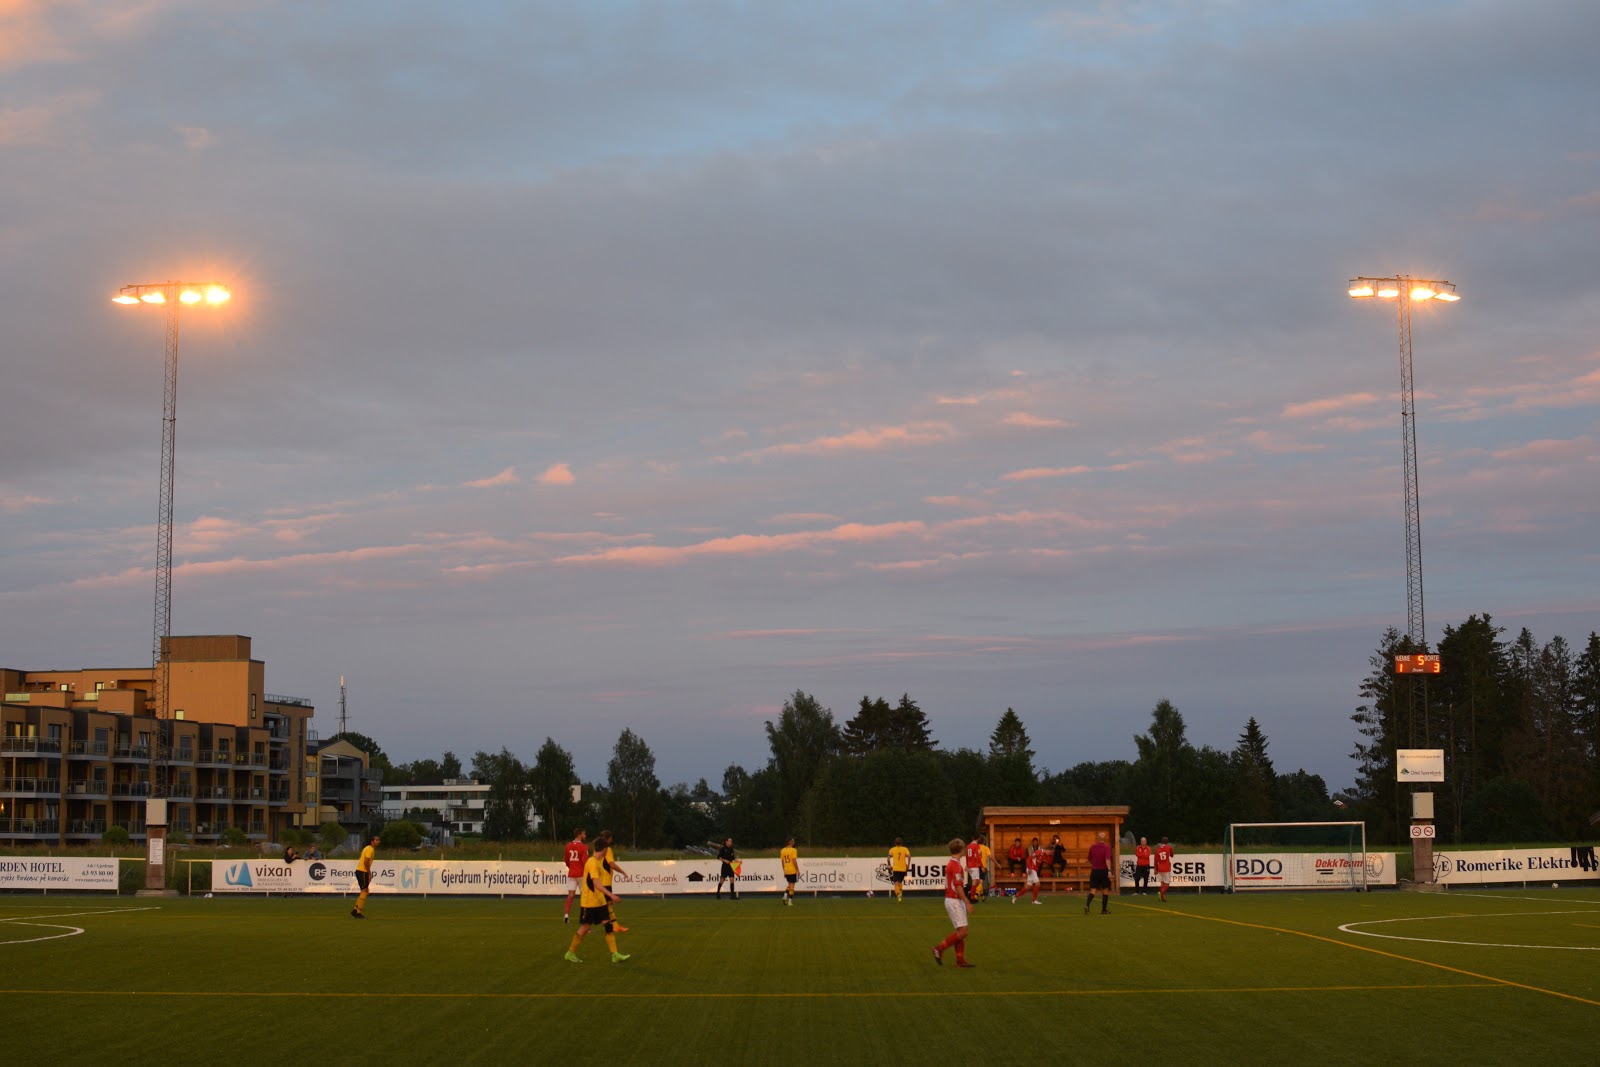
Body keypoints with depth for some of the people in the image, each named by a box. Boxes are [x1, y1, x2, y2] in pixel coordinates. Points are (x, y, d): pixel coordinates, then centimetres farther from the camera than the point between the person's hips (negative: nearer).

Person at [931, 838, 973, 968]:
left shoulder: (950, 864, 12)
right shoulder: (956, 865, -18)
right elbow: (958, 886, -22)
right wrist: (967, 903, -21)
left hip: (950, 899, 10)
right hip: (955, 901, -10)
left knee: (960, 932, 9)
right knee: (962, 931, -10)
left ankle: (960, 960, 9)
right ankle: (939, 949, -4)